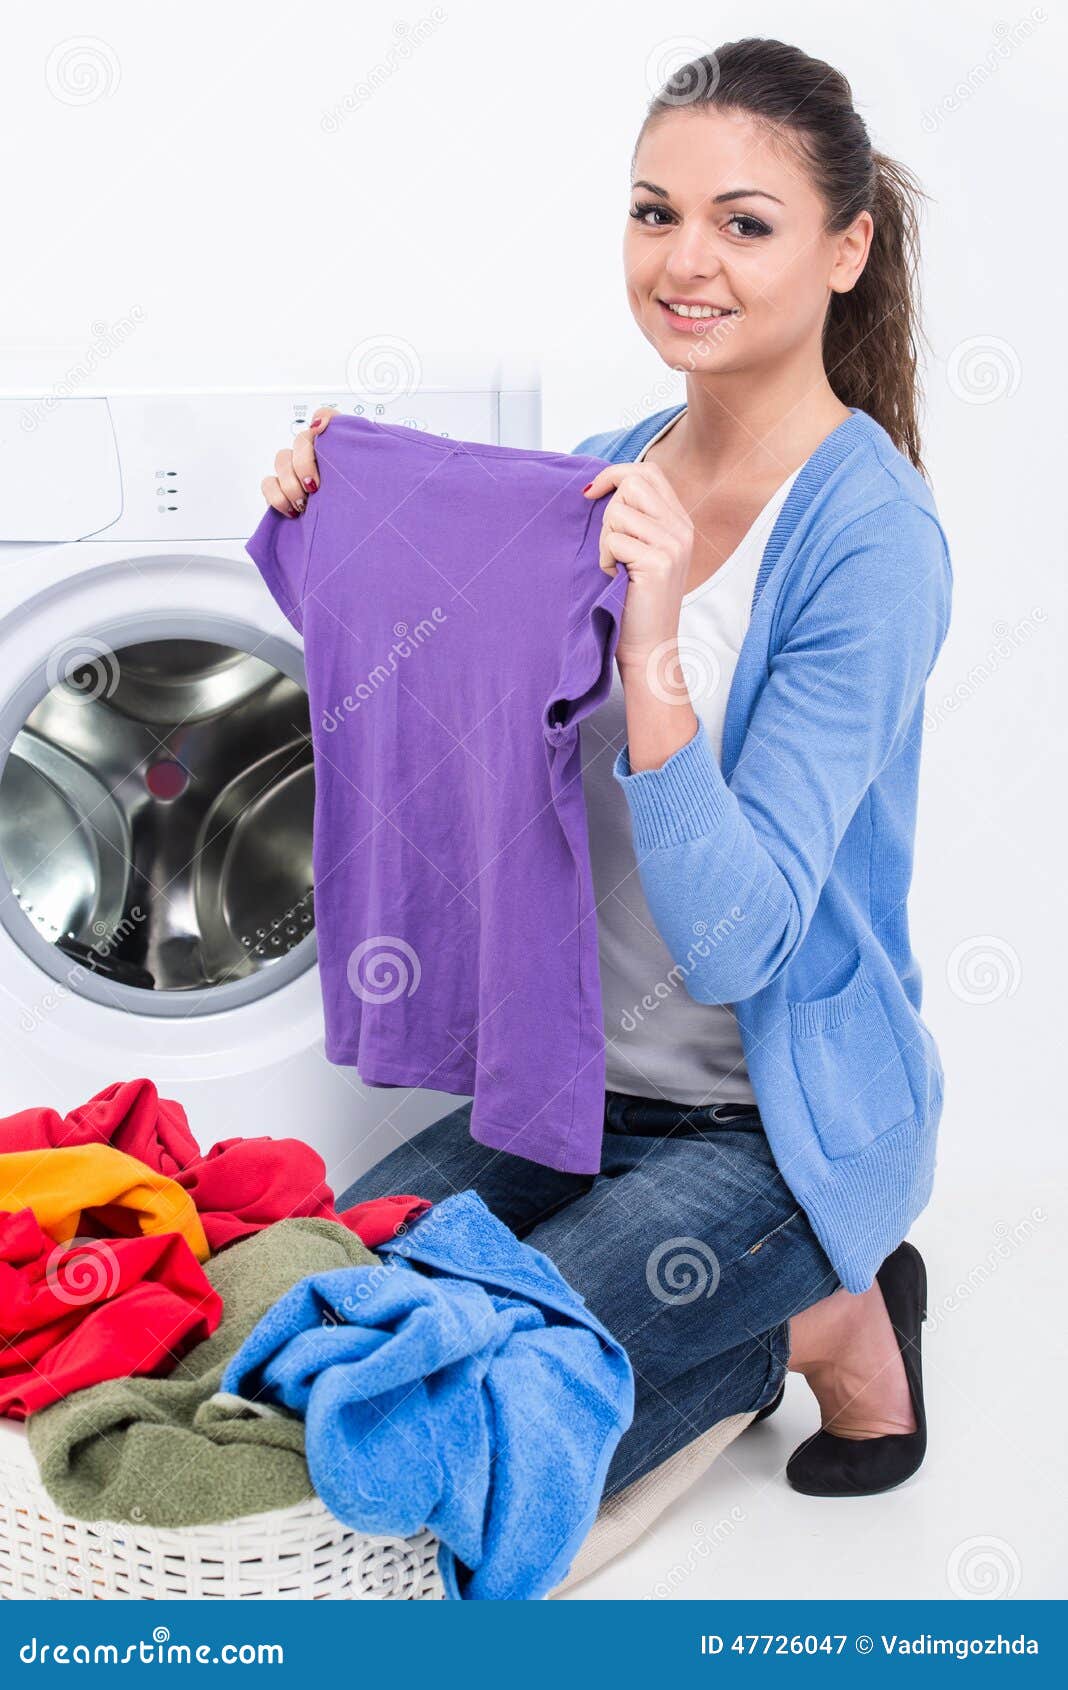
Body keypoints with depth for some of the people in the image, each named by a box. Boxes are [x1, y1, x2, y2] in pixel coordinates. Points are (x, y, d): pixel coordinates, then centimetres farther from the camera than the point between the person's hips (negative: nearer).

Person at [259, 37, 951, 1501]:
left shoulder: (870, 540, -20)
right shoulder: (607, 476, 2)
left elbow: (737, 943, -26)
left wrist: (653, 648, -38)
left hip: (781, 1120, -7)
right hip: (587, 1082, 7)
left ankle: (823, 1325, 8)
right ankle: (787, 1301, 13)